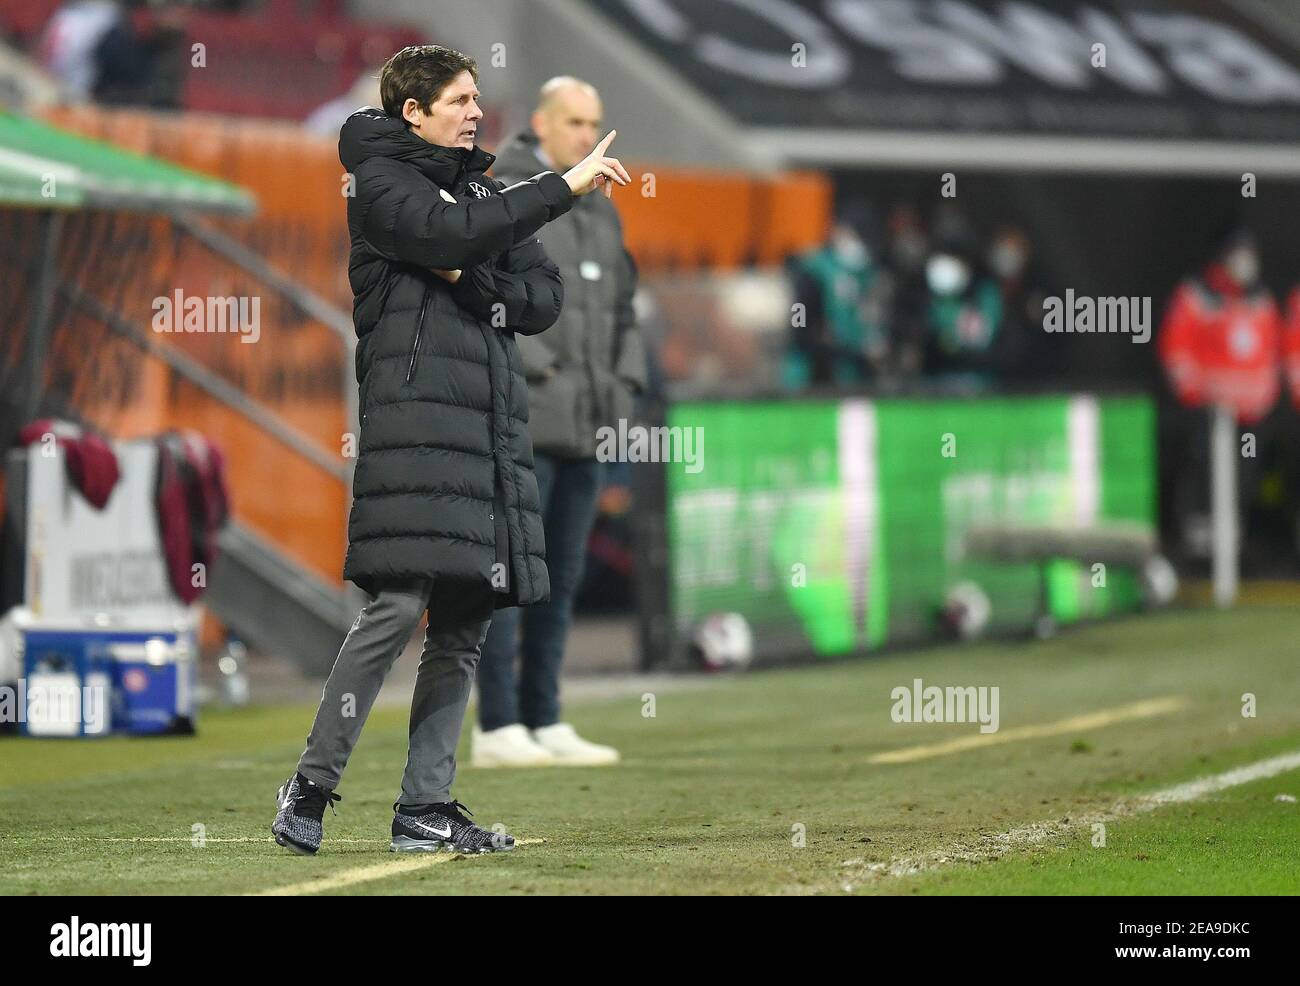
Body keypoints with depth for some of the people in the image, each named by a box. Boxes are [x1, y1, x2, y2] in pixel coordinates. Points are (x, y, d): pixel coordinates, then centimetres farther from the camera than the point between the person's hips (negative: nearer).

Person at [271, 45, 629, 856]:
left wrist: (473, 281, -1)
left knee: (466, 623, 4)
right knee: (400, 604, -16)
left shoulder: (482, 188, 25)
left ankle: (426, 809, 6)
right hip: (416, 414, -7)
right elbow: (455, 236, -16)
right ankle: (312, 786, -9)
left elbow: (545, 299, 17)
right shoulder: (382, 182, 3)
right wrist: (564, 188, -14)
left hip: (494, 423, 8)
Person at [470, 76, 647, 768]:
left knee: (561, 576, 8)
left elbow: (620, 308, 22)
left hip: (583, 425, 7)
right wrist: (538, 370, -18)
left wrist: (624, 387, 8)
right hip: (519, 422, -7)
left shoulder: (599, 212, 17)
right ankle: (497, 729, -5)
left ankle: (543, 724, 11)